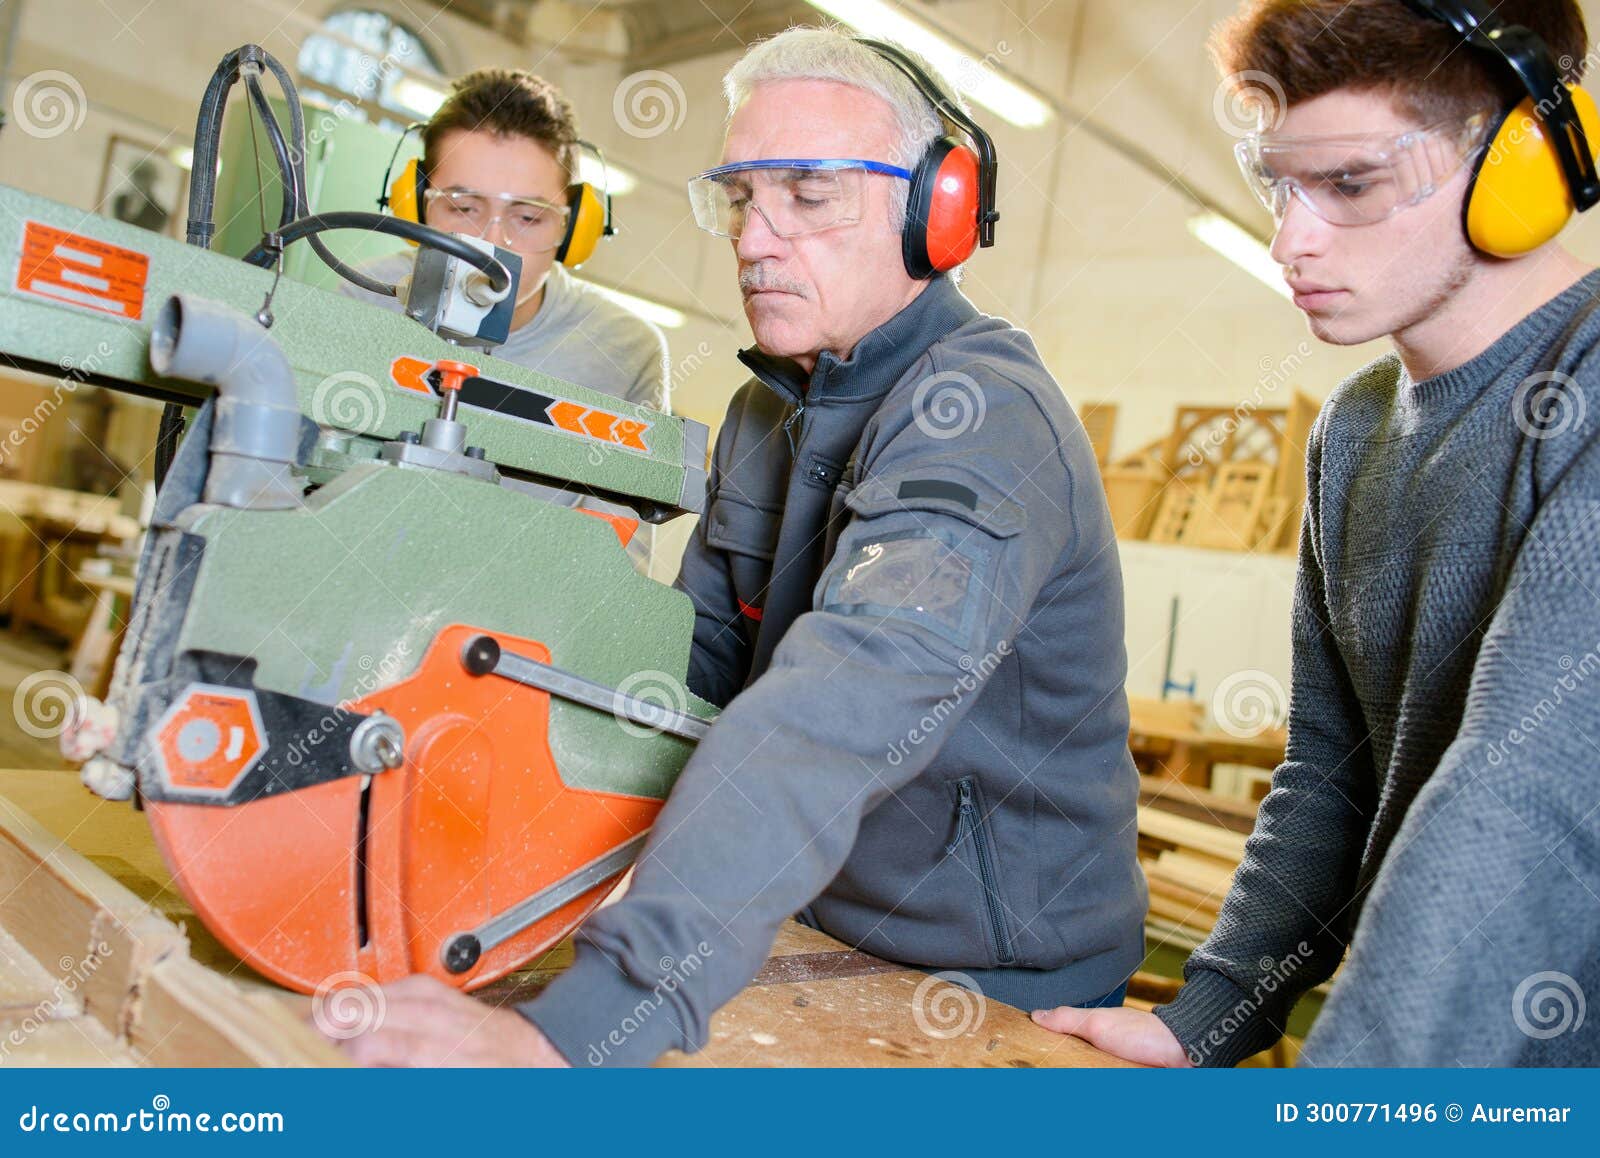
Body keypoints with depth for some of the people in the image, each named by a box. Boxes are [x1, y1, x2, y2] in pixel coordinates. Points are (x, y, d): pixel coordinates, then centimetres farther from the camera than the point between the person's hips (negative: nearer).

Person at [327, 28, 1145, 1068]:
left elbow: (841, 717, -40)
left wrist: (582, 1029, -47)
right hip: (825, 942, 7)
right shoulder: (771, 404, 4)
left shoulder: (982, 414, -26)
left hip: (1009, 988, -6)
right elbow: (693, 655, 3)